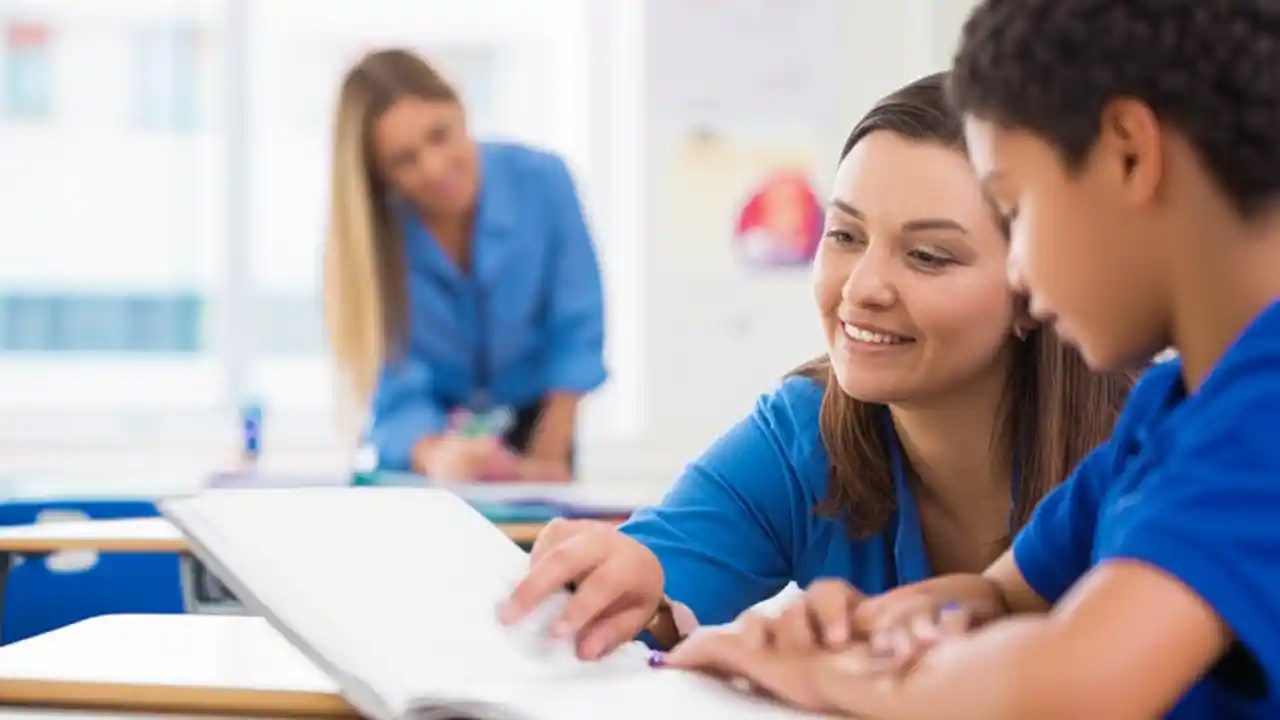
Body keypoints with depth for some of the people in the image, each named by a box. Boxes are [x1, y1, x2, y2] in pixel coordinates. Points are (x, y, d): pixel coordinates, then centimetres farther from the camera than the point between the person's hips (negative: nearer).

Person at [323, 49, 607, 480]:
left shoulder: (542, 181, -23)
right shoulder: (371, 234, -26)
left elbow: (576, 331, -13)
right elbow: (398, 394, -29)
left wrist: (548, 458, -20)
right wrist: (438, 458, -51)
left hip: (532, 419, 0)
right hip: (435, 431, 0)